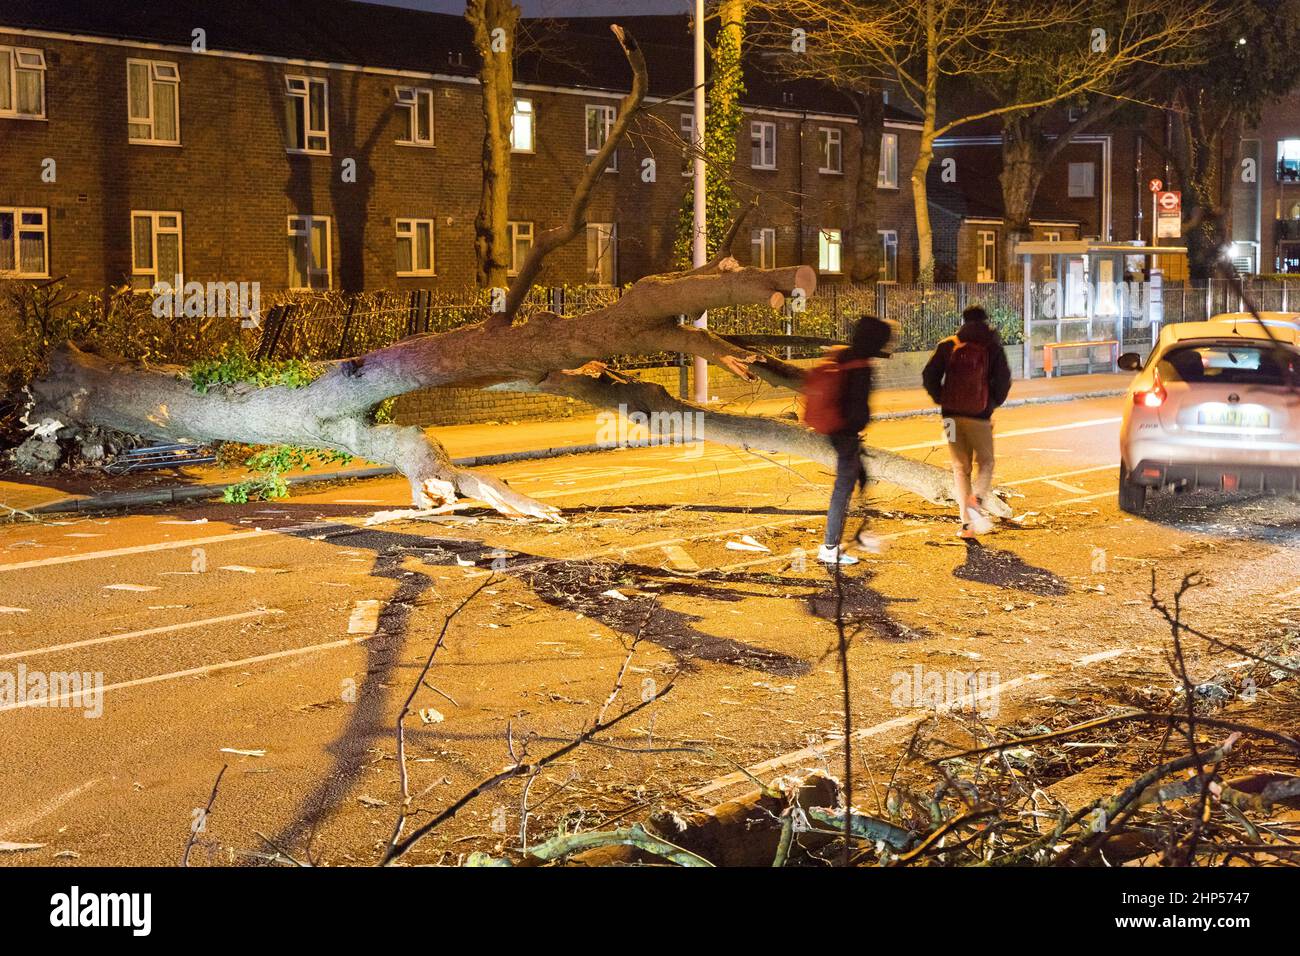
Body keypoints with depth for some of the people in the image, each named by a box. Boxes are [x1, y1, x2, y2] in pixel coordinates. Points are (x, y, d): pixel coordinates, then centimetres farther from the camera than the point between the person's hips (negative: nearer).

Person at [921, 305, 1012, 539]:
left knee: (960, 467, 10)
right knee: (984, 462, 13)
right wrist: (994, 403, 9)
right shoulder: (992, 348, 0)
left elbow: (929, 375, -1)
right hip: (979, 415, -2)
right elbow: (1003, 380, -7)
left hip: (951, 414, 2)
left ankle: (967, 522, 5)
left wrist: (941, 400, 12)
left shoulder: (947, 346, 5)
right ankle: (977, 498, -18)